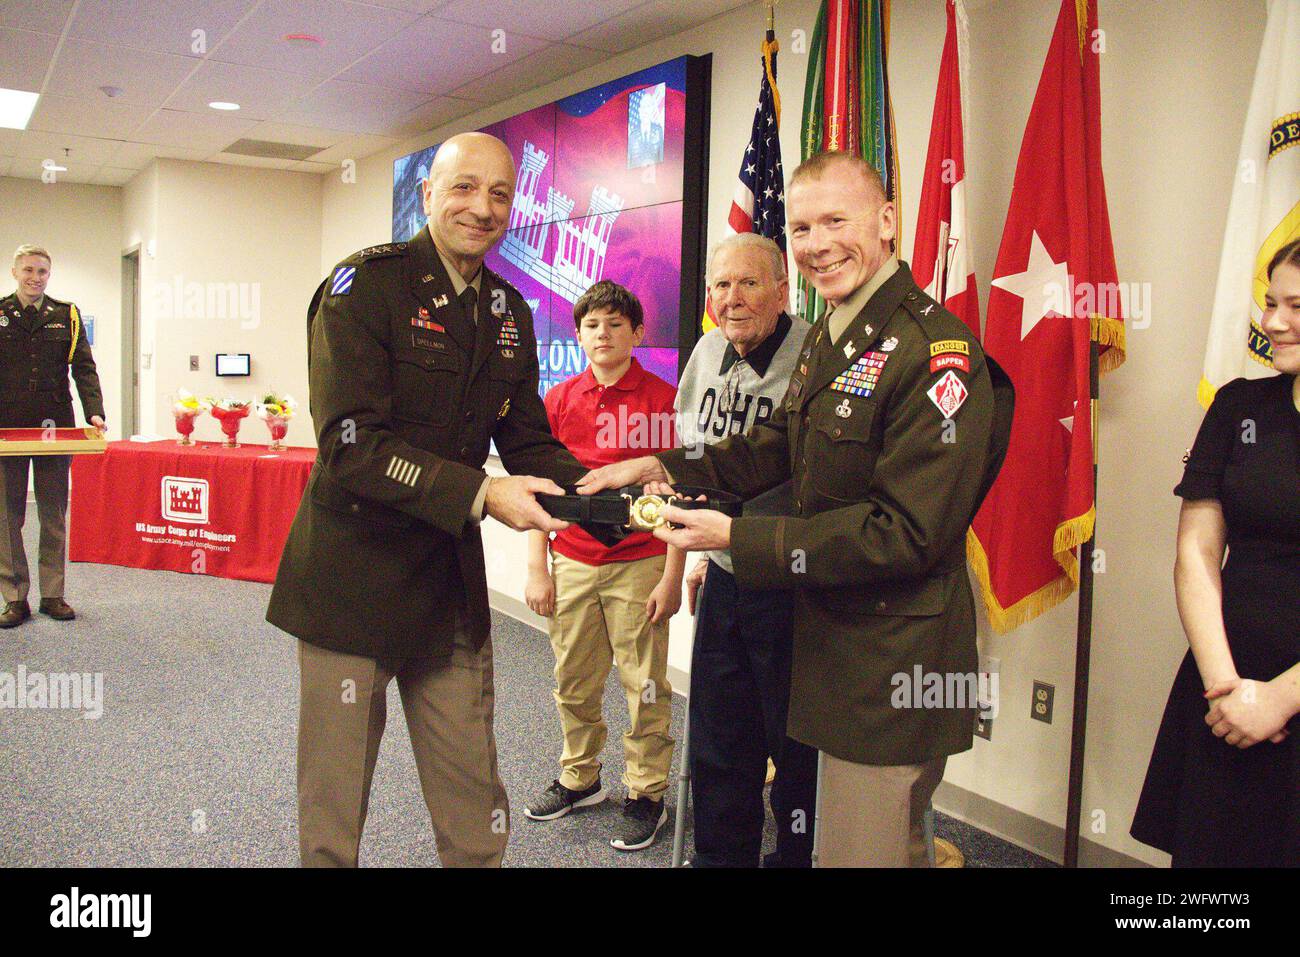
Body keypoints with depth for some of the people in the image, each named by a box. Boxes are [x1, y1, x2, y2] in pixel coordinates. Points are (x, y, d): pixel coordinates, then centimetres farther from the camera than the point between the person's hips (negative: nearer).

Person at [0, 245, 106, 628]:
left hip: (55, 428, 1)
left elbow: (83, 368, 2)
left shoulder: (66, 315, 7)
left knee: (55, 516, 8)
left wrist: (94, 412, -13)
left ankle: (53, 595, 16)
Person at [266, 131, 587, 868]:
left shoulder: (509, 311, 8)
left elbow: (528, 440, 9)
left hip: (452, 581, 5)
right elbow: (351, 444, -21)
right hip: (354, 578, -5)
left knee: (476, 817, 14)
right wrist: (480, 495, -28)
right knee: (332, 815, 11)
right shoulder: (366, 284, -12)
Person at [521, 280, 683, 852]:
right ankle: (579, 778, 33)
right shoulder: (559, 401, 5)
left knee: (644, 684, 4)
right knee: (574, 683, 13)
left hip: (640, 565, -3)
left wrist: (672, 575, -8)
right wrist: (537, 568, 3)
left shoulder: (663, 399, -5)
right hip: (573, 564, 4)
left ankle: (647, 794, 20)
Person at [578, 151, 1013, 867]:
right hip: (833, 638, 9)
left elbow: (906, 533, -25)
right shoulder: (826, 338, 10)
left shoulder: (937, 351, -21)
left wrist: (737, 537, -25)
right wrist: (659, 468, 3)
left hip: (894, 659, -9)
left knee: (861, 851, 5)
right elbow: (778, 448, 17)